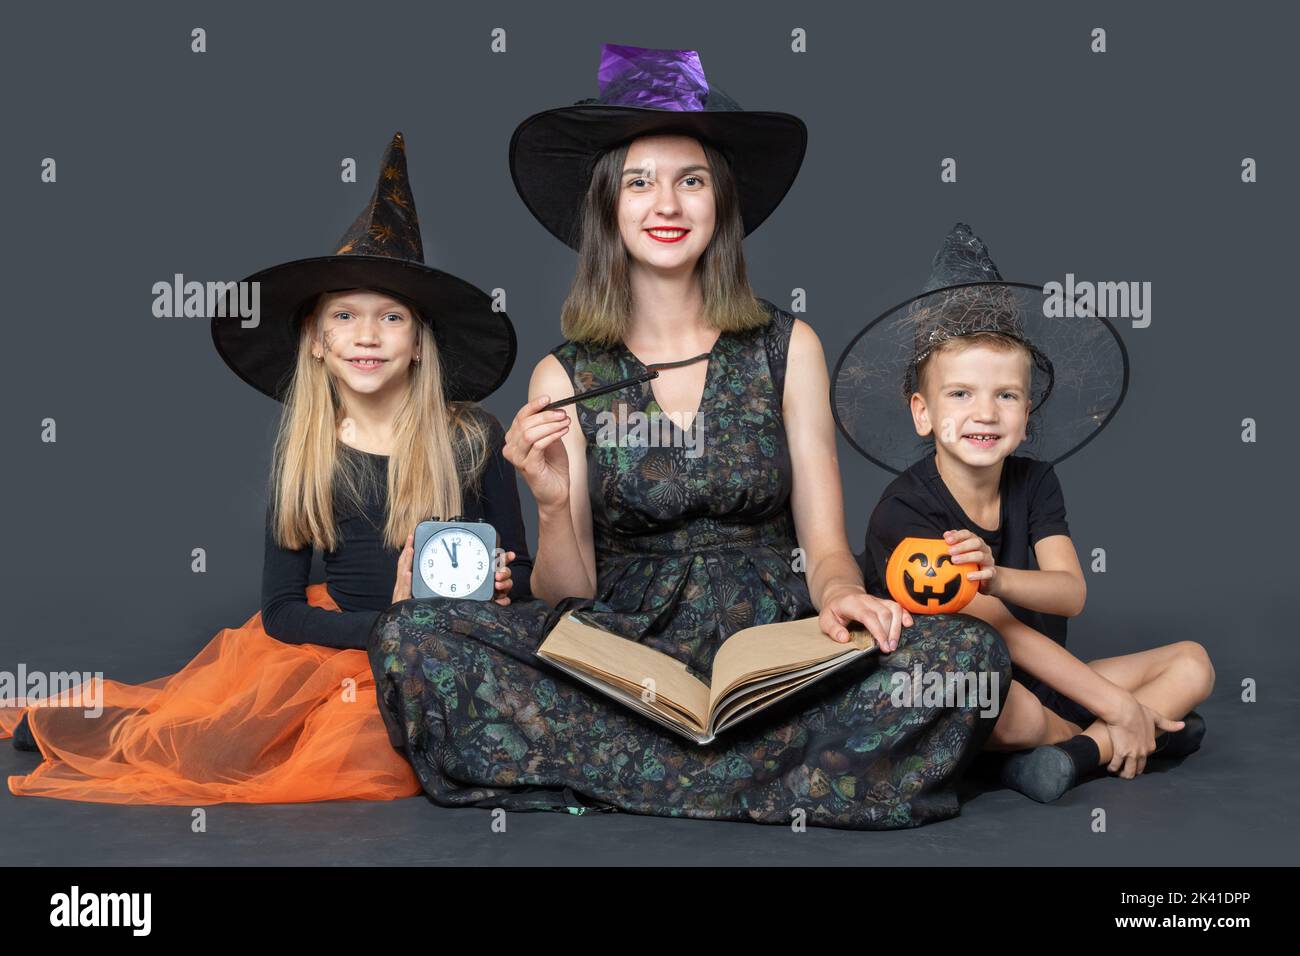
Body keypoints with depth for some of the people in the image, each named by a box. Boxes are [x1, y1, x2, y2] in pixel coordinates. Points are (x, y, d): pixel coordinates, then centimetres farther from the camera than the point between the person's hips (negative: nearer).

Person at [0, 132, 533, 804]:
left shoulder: (472, 438, -4)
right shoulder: (302, 453, 1)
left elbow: (522, 570, 5)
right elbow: (280, 610, -3)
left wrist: (501, 587, -19)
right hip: (334, 641, 1)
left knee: (357, 757, -29)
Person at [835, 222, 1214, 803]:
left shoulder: (1035, 482, 3)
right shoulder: (904, 511, -17)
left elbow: (1071, 593, -12)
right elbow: (997, 627, -21)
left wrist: (997, 578, -37)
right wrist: (1117, 704, -22)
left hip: (1040, 680, 7)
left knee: (1192, 663, -3)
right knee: (1011, 710, -38)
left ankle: (1084, 747, -26)